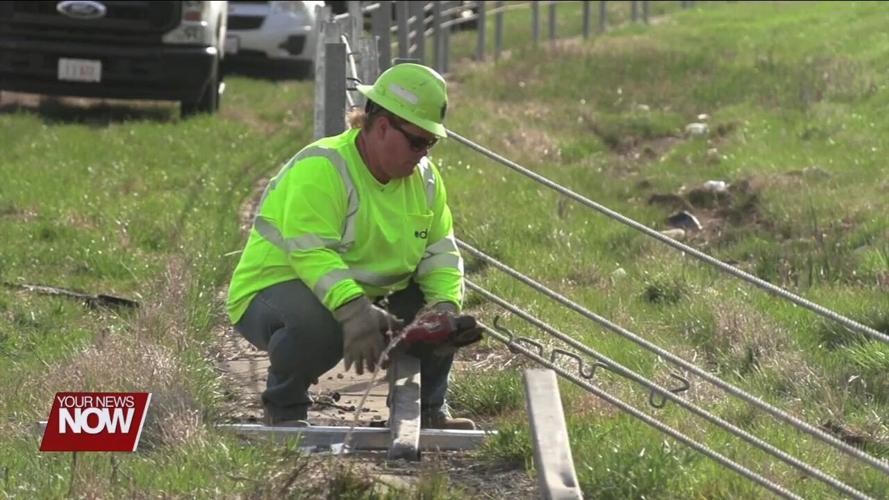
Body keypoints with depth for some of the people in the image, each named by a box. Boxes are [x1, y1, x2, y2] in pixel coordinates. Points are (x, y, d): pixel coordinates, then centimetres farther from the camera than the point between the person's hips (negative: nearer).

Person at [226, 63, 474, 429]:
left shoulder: (424, 177, 5)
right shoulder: (320, 170, -23)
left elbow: (439, 251, 2)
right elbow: (311, 253, -33)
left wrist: (445, 304, -19)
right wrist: (353, 310, -47)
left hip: (365, 298, 8)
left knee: (439, 308, -5)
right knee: (316, 323, -40)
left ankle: (427, 411, 15)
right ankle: (284, 410, -12)